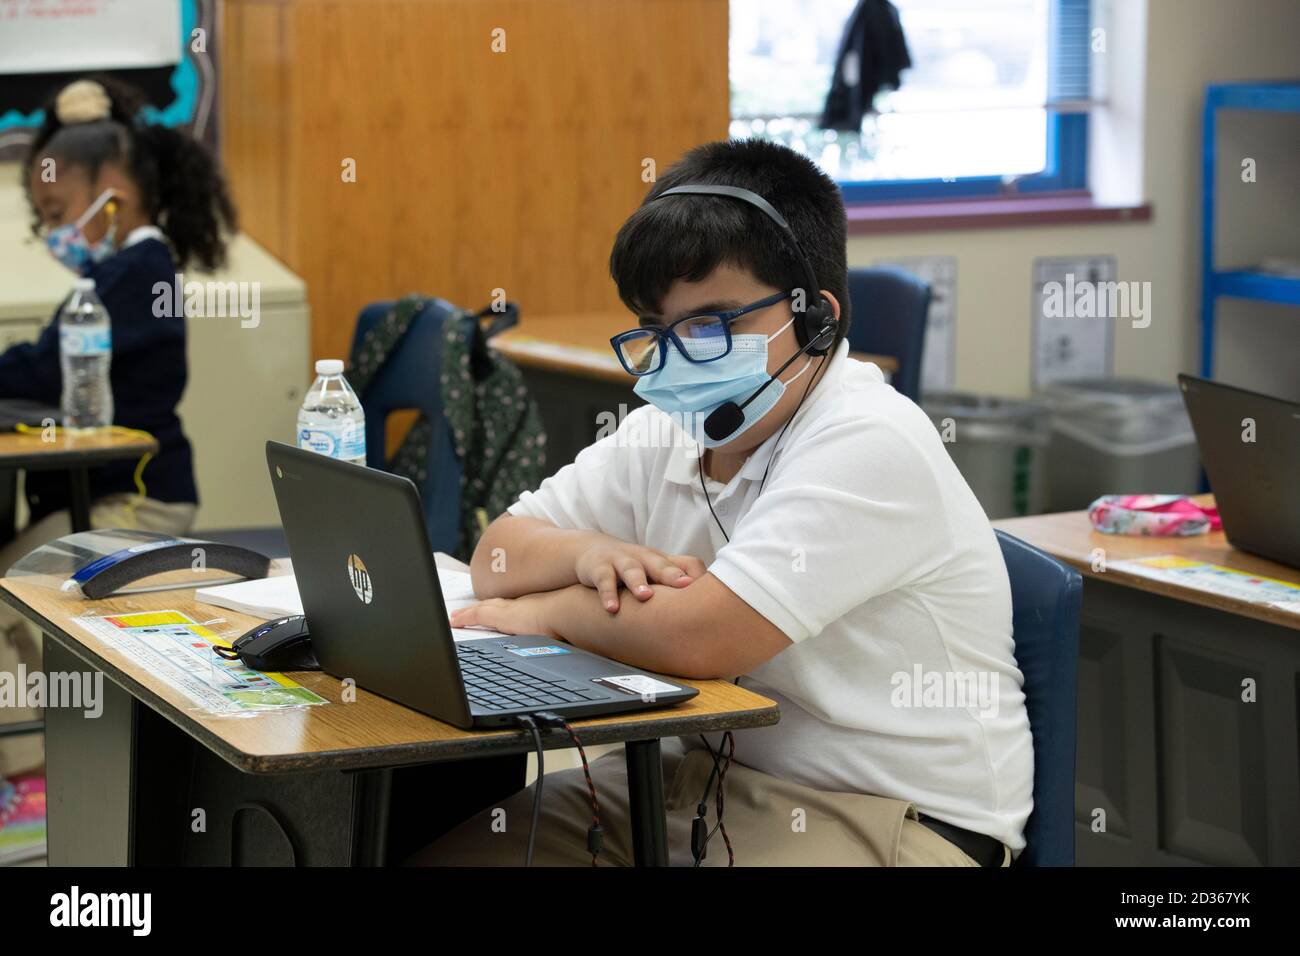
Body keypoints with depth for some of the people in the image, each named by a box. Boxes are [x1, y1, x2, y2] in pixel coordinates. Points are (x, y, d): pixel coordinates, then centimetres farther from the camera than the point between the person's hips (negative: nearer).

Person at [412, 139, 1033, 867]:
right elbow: (497, 554, 12)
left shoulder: (867, 446, -19)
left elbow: (699, 638, -27)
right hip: (708, 774, 8)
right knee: (443, 850, -4)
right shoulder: (667, 431, 6)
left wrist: (546, 612, -9)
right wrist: (590, 554, -10)